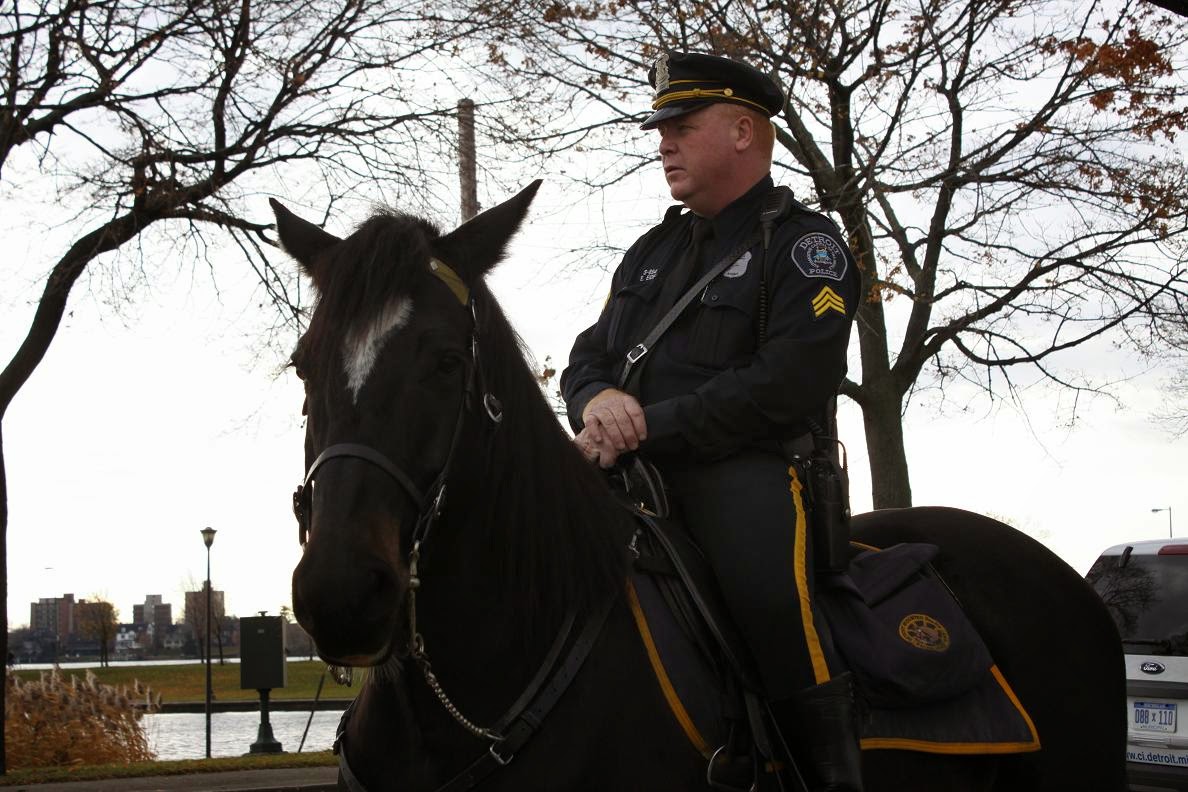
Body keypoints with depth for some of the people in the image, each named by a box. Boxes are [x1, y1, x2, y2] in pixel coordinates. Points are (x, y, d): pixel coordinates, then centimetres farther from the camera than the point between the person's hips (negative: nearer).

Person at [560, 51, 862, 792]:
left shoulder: (804, 243, 2)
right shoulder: (653, 250, 23)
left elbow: (787, 384, -12)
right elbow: (587, 358, 21)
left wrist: (649, 427, -17)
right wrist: (597, 401, -6)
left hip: (749, 469, -7)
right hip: (634, 473, 7)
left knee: (769, 587, -35)